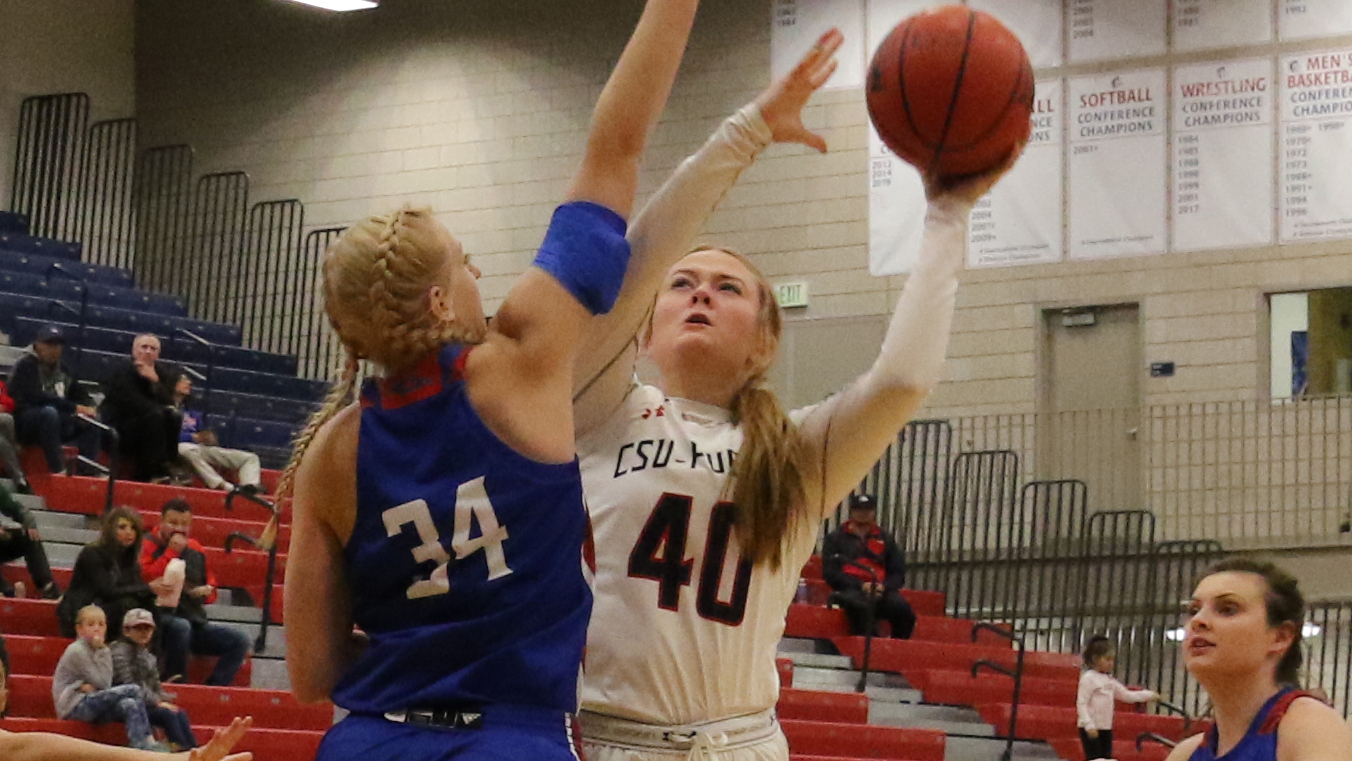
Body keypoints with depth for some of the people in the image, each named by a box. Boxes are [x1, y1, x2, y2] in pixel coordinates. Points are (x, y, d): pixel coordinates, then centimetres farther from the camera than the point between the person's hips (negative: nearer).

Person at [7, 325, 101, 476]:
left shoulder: (61, 370, 14)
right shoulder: (25, 366, -9)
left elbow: (80, 394, 18)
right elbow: (36, 397, -23)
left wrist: (88, 407, -8)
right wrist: (73, 407, -25)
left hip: (54, 425, 8)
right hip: (24, 424, -8)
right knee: (49, 412, -37)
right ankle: (57, 470, -44)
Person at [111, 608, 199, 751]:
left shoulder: (149, 657, 20)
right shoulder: (120, 652, -6)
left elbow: (156, 686, 19)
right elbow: (128, 686, -16)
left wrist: (165, 701, -3)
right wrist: (157, 702, -18)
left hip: (147, 705, 8)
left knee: (181, 714, -13)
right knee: (168, 715, -25)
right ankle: (183, 750, -31)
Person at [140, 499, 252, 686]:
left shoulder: (196, 550, 17)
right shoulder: (149, 546, -1)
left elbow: (211, 585, 26)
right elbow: (147, 579, -19)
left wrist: (207, 591, 2)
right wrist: (171, 552, -14)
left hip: (195, 622, 6)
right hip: (162, 619, -6)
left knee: (240, 641, -10)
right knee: (181, 626, -40)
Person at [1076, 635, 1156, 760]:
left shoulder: (1109, 680, 13)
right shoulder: (1088, 678, -11)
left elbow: (1126, 695, 19)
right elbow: (1081, 703, -16)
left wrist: (1149, 695, 12)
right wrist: (1089, 725, -24)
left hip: (1106, 728, 8)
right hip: (1091, 729, -8)